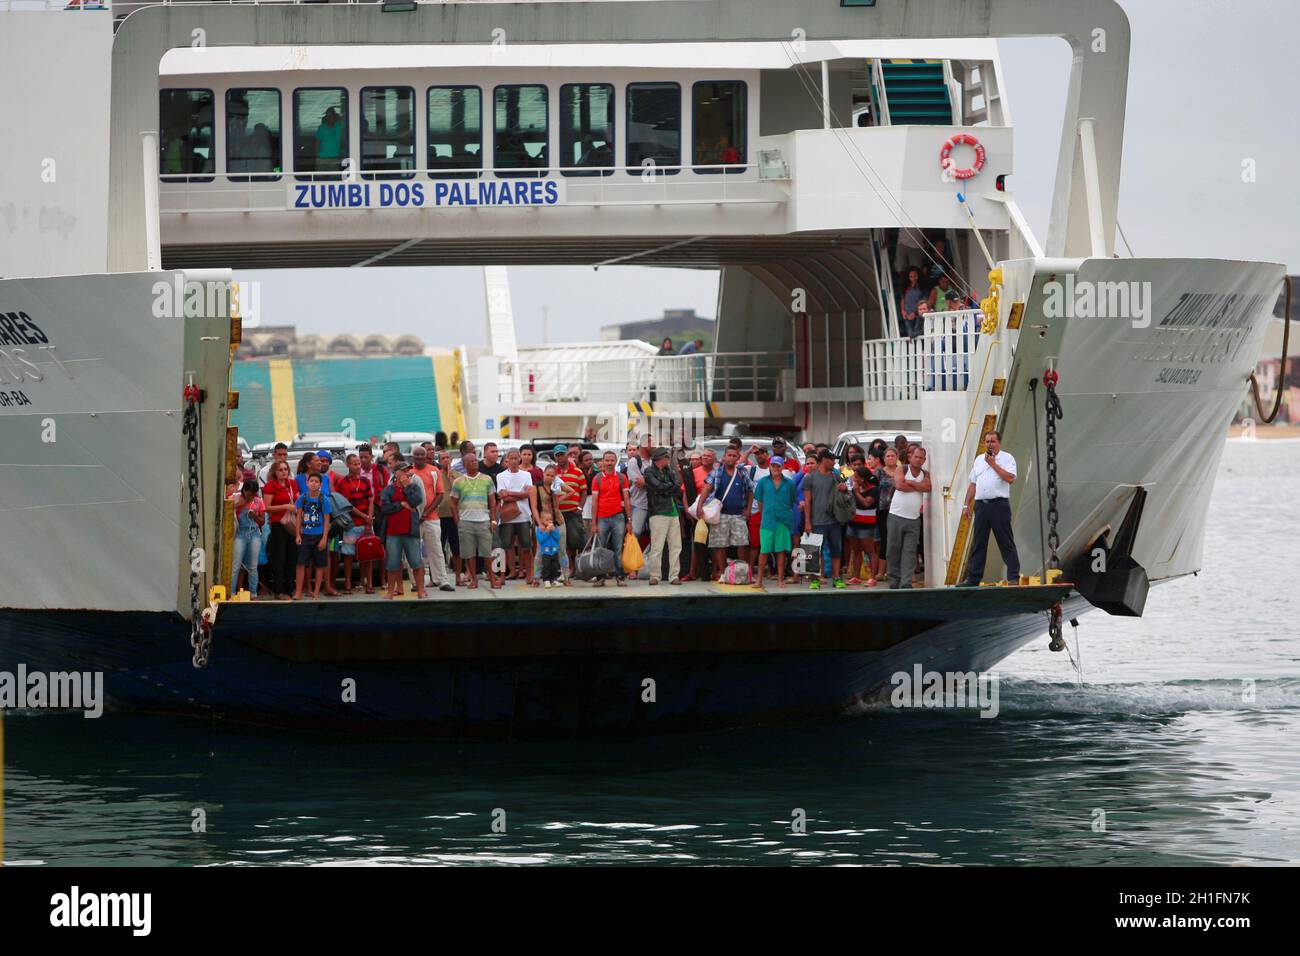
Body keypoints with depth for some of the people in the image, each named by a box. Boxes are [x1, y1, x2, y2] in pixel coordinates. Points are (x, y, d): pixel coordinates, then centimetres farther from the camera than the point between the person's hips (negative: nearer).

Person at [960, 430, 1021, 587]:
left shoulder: (1007, 458, 2)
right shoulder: (979, 460, 19)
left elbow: (1010, 478, -13)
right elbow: (973, 484, 20)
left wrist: (993, 464, -10)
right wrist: (967, 505, 14)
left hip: (999, 505, -5)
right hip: (981, 504, 5)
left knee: (1006, 542, -4)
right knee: (978, 543, 5)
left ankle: (1013, 577, -2)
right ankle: (973, 578, 8)